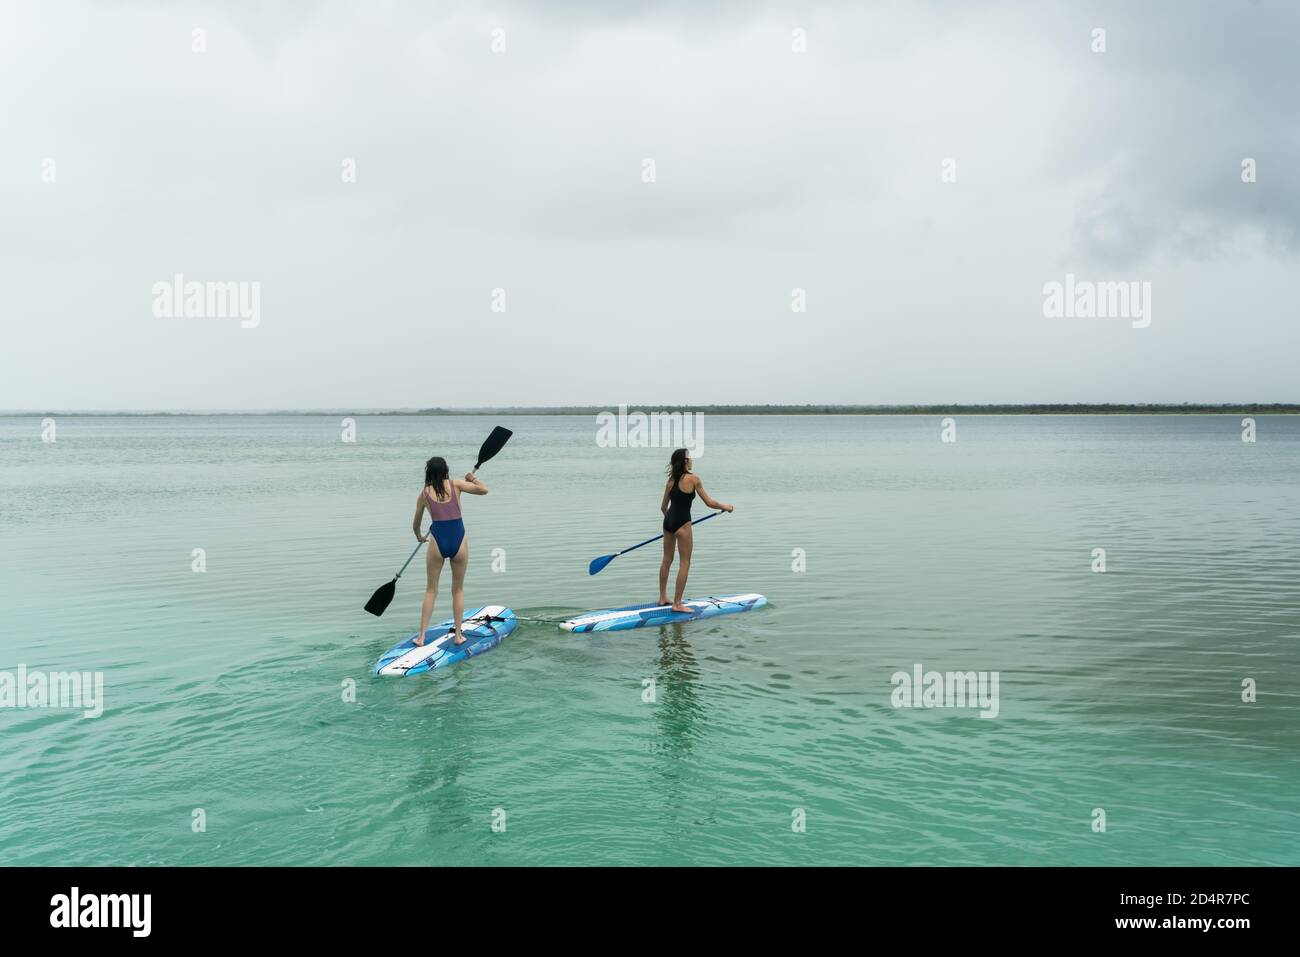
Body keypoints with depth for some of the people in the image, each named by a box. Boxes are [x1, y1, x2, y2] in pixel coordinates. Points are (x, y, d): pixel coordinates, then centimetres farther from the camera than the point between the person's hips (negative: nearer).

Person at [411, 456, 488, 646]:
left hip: (438, 543, 0)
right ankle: (458, 635, 18)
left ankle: (421, 636, 11)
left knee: (431, 591, 13)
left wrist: (420, 537, 37)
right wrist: (473, 478, 21)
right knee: (458, 590, 15)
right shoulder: (456, 484, 2)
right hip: (459, 543, 0)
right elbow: (484, 490, 2)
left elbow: (415, 525, 16)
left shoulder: (424, 493, 6)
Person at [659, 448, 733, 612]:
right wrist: (726, 507, 9)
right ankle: (677, 604, 0)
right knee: (684, 564, 0)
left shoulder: (671, 480, 9)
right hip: (682, 524, -7)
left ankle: (663, 597, 29)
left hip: (668, 521, 7)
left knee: (667, 560, 18)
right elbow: (709, 503, -8)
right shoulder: (693, 478, -10)